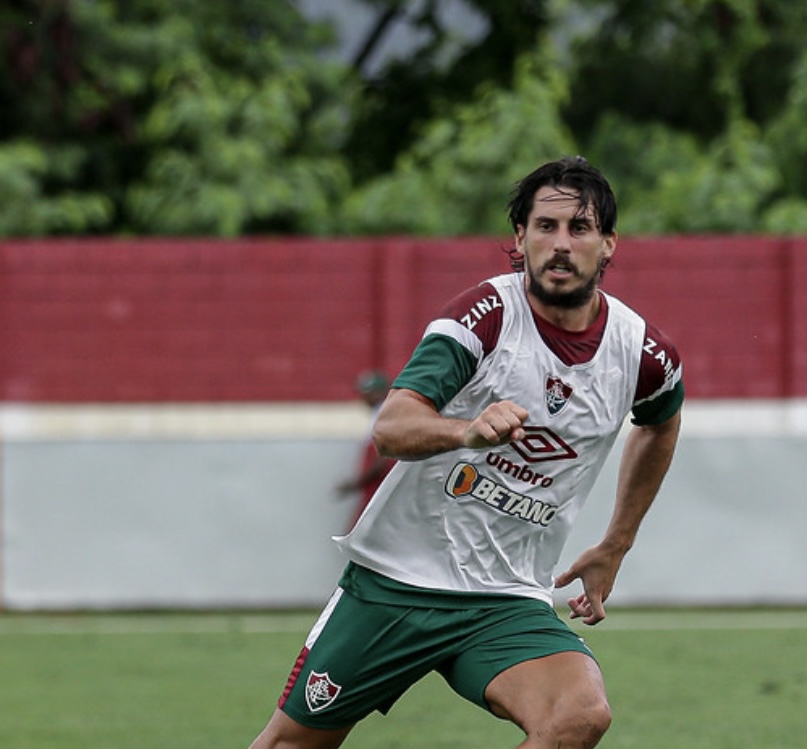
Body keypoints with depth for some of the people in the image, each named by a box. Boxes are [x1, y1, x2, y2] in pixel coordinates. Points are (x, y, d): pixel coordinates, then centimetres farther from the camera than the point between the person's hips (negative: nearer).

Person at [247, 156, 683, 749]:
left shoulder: (645, 355, -2)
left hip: (508, 604, 2)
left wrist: (614, 548, 25)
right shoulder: (486, 315, -13)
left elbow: (661, 425, 25)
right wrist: (468, 430, -46)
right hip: (395, 576, -2)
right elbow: (390, 428, -26)